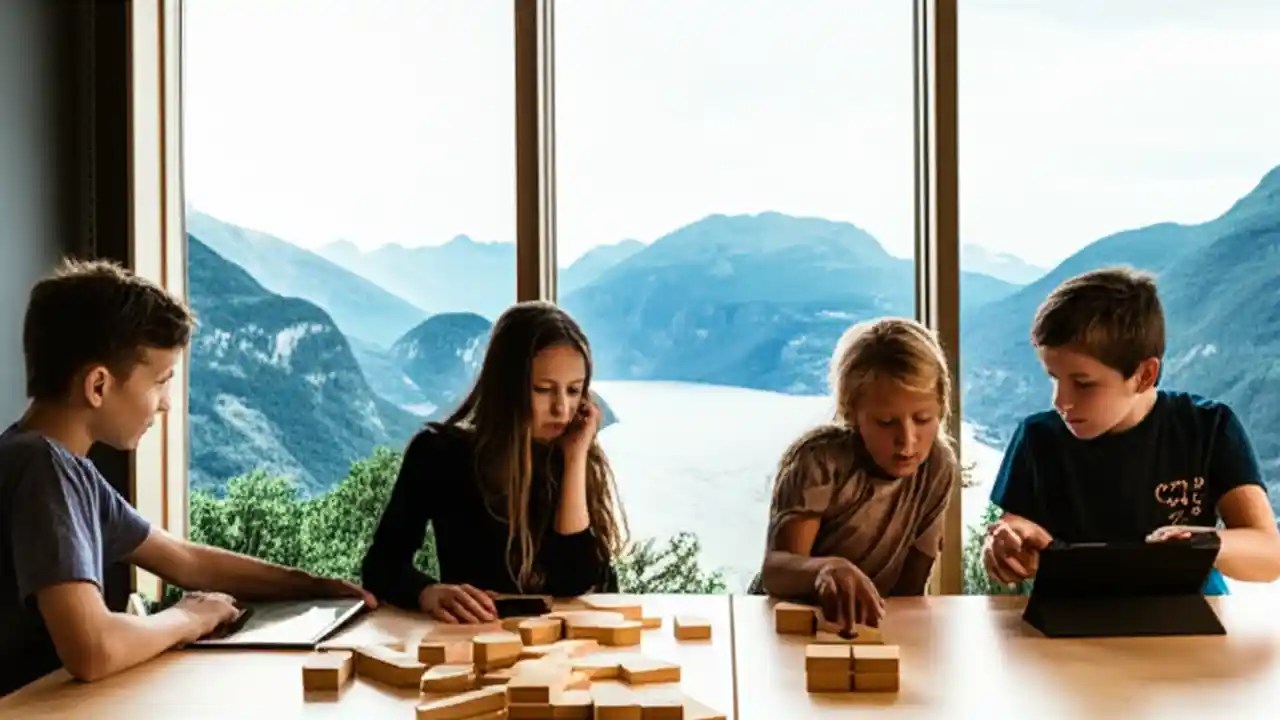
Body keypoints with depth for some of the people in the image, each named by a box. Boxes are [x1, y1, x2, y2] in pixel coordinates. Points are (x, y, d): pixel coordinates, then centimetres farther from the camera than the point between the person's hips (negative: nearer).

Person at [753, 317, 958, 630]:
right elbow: (775, 569, -27)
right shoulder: (818, 460, -19)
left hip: (864, 626, 3)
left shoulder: (939, 468, -6)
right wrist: (826, 569, -46)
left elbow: (910, 586, 1)